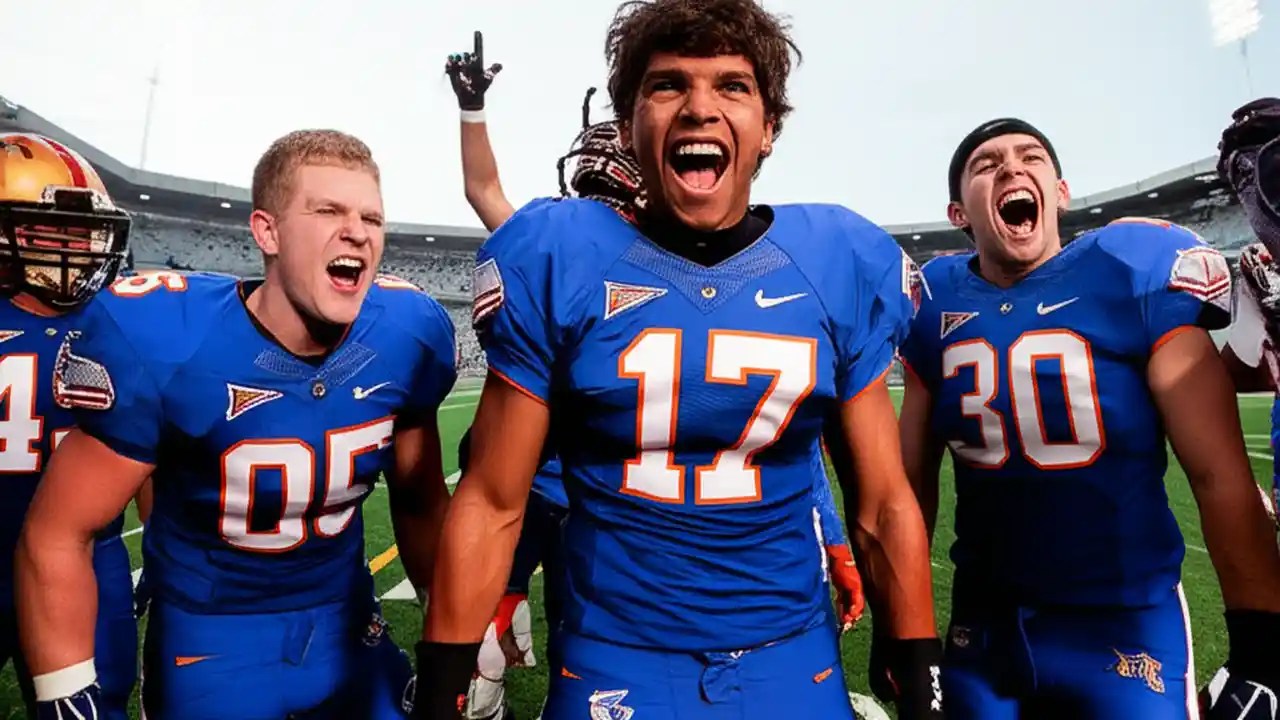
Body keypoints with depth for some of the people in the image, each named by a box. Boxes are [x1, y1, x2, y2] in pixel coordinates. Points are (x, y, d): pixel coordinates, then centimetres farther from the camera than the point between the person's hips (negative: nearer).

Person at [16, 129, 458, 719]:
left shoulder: (407, 334, -16)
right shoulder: (163, 339, -25)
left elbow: (421, 499, -2)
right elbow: (55, 536, -12)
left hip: (345, 617, 3)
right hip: (210, 633, -2)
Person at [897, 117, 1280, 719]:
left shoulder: (1133, 275, -9)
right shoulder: (937, 307, -2)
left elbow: (1219, 475, -9)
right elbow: (914, 478, 5)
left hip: (1125, 626, -2)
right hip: (983, 626, 3)